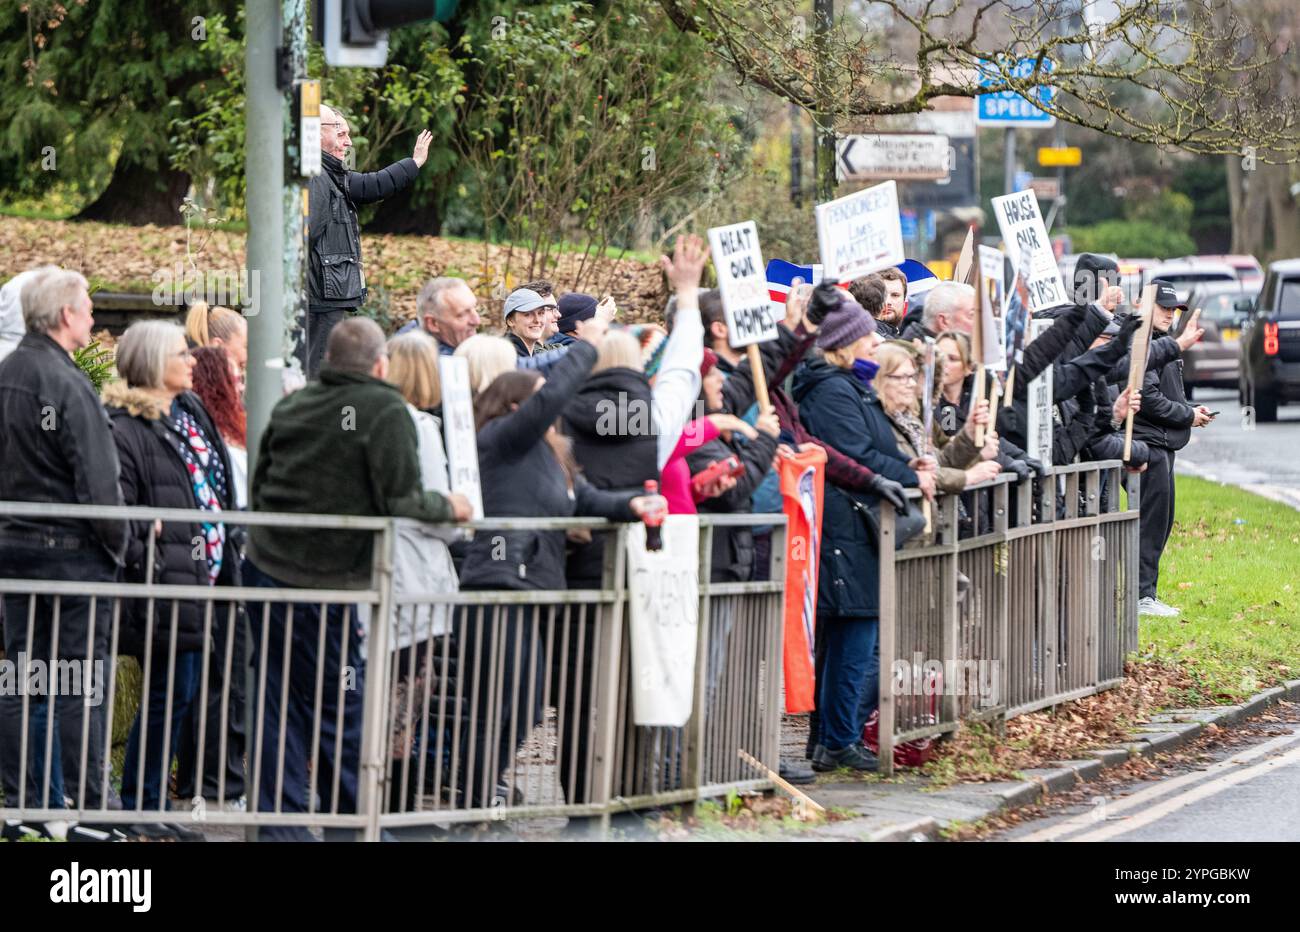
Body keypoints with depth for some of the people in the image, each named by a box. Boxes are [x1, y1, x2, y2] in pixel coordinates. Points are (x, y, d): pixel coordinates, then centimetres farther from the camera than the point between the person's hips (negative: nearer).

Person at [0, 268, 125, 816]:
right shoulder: (66, 385, -17)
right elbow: (98, 482, -18)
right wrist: (116, 545, -6)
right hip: (72, 549, -8)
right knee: (79, 685, -3)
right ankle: (87, 803, -2)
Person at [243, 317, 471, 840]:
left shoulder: (291, 405, 10)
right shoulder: (385, 410, -9)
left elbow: (259, 484, 17)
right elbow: (401, 500, -13)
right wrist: (449, 507, 5)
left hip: (266, 564, 6)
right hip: (326, 581, -6)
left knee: (279, 701, 9)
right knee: (339, 707, 4)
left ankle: (277, 822, 11)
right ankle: (354, 826, 13)